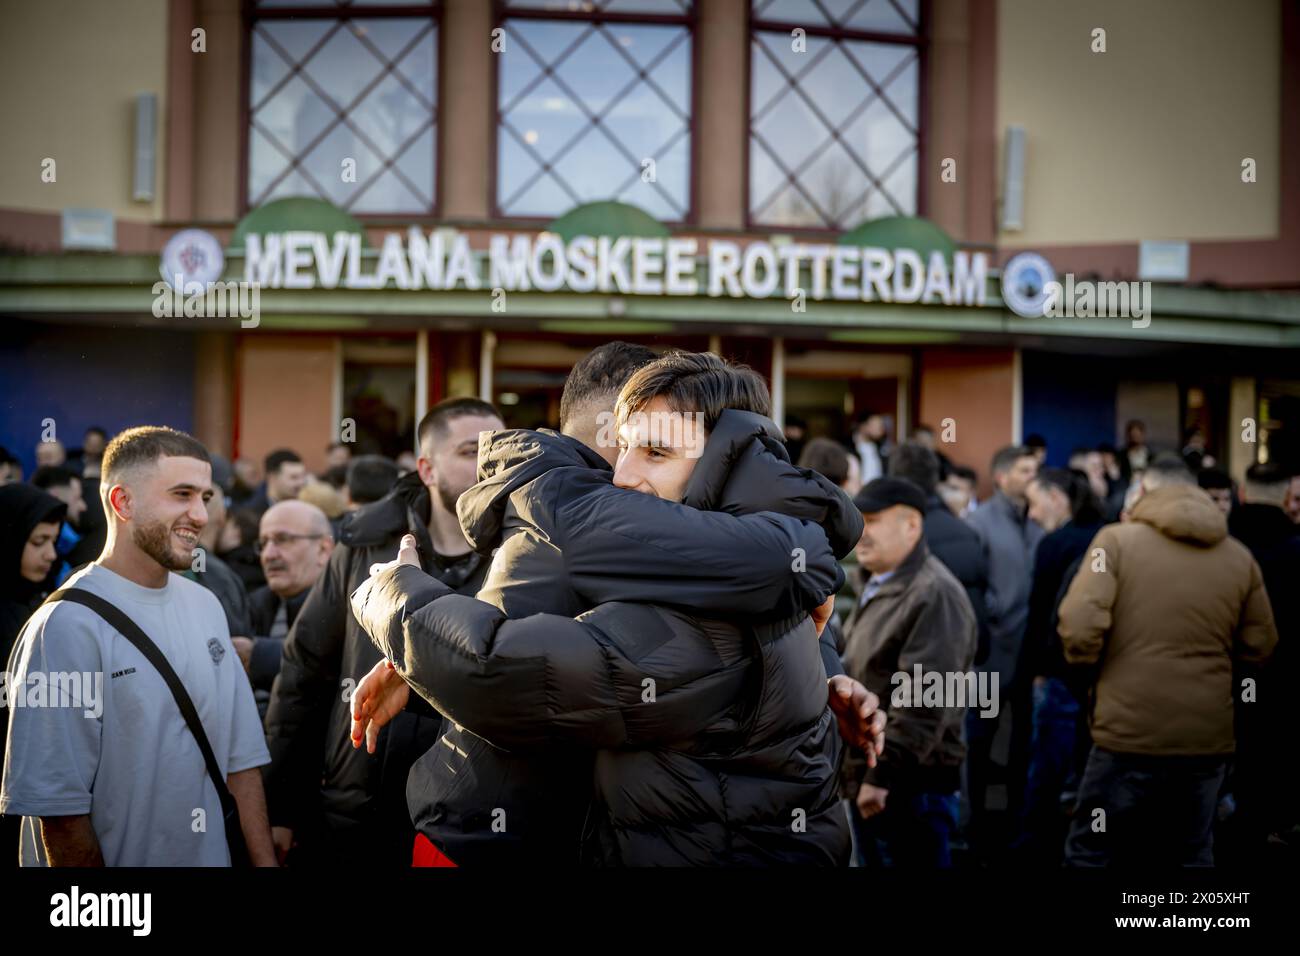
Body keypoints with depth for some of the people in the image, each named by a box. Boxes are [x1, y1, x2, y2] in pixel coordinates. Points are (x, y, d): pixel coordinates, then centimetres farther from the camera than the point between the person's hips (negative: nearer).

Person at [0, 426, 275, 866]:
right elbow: (59, 809, -20)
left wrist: (265, 861, -1)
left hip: (210, 854, 6)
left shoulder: (205, 607, 4)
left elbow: (241, 756, 5)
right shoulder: (68, 624, -19)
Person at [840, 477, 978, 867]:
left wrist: (883, 775, -24)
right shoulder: (878, 587, 17)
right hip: (868, 779, 10)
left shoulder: (933, 594, -17)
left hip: (909, 785, -10)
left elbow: (925, 701, -24)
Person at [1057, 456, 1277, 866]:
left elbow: (1080, 627, -14)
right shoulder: (1240, 556, 7)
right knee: (1193, 857, 15)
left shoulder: (1116, 540, -5)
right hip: (1208, 736, 4)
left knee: (1090, 853, 9)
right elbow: (1259, 647, 9)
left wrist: (1088, 671, 5)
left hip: (1130, 731, -3)